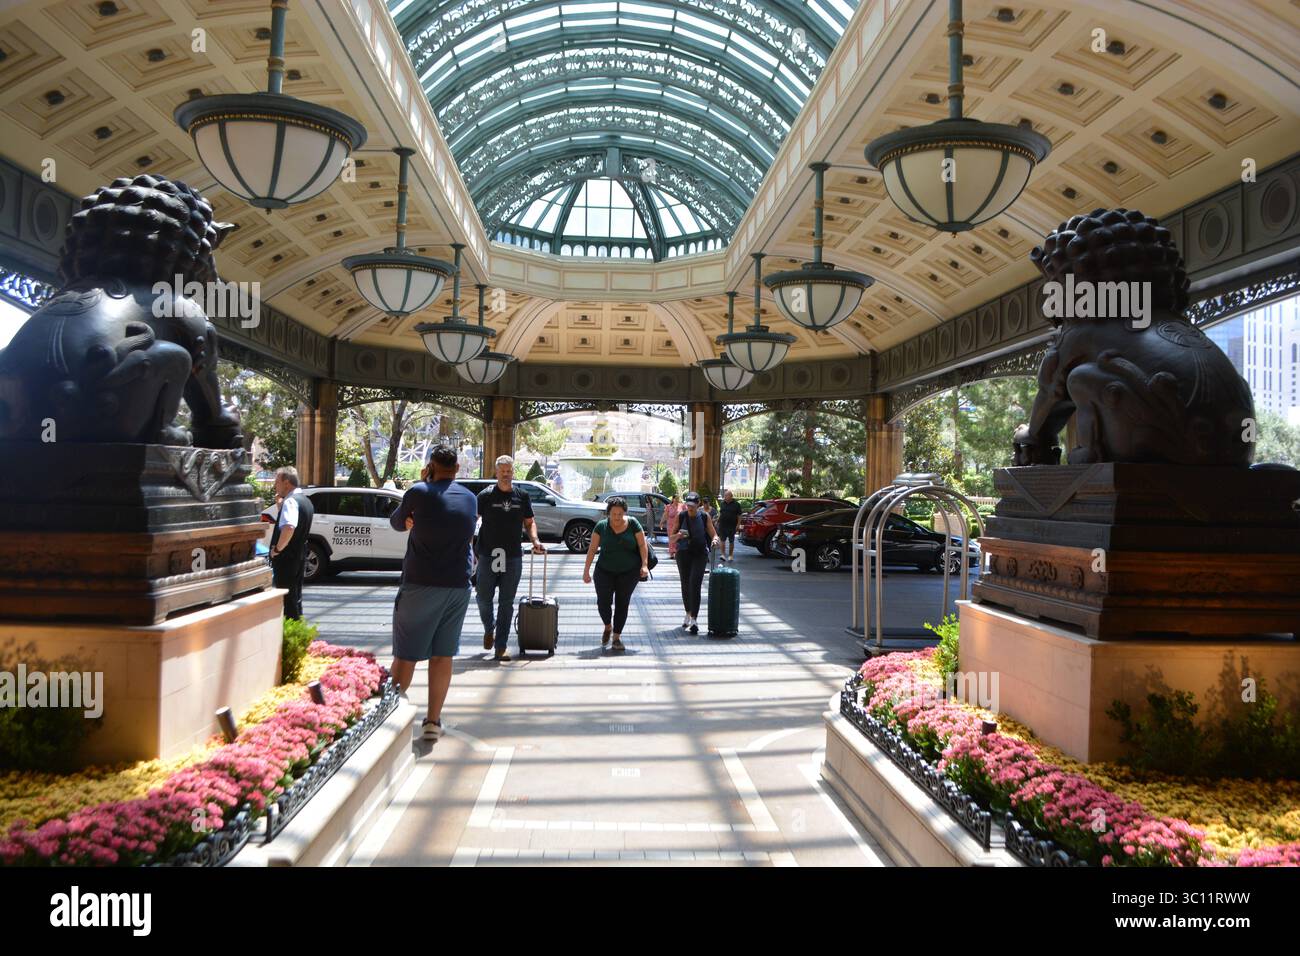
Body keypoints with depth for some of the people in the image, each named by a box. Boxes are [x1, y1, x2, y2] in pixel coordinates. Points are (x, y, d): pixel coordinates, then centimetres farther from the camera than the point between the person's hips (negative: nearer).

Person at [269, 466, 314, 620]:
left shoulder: (291, 501, -18)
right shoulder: (305, 500, 13)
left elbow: (289, 527, -34)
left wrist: (277, 548, -22)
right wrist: (281, 505, 11)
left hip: (286, 557, -9)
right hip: (300, 555, 9)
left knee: (286, 598, -4)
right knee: (295, 595, 17)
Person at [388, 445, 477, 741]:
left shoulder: (419, 492, -8)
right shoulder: (470, 498, 7)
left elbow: (396, 523, 9)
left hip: (419, 584, -4)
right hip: (458, 586, 4)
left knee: (405, 655, 5)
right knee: (443, 655, 9)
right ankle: (433, 721, 12)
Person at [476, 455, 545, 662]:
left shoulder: (522, 496, 7)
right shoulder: (486, 495, -1)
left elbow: (529, 522, 14)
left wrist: (535, 540, -4)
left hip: (513, 558, 2)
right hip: (488, 556, -2)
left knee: (506, 603, 4)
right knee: (484, 599, 4)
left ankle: (501, 647, 9)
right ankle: (489, 630, 33)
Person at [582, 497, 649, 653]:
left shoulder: (633, 524, -5)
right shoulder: (601, 526, -4)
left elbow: (642, 545, -2)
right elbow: (592, 549, 0)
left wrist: (644, 565, -13)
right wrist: (586, 570, -3)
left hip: (629, 572, 0)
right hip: (605, 571, 0)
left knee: (622, 603, 1)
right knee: (603, 601, -7)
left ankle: (617, 637, 12)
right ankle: (608, 627, 22)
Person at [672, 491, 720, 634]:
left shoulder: (705, 517, 1)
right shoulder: (680, 517, 3)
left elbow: (713, 534, 6)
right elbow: (671, 536, 8)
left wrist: (714, 540, -17)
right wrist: (678, 536, -15)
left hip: (700, 554, -2)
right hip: (683, 553, 2)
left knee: (695, 585, -15)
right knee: (685, 586, 11)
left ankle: (694, 620, -17)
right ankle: (688, 614, 32)